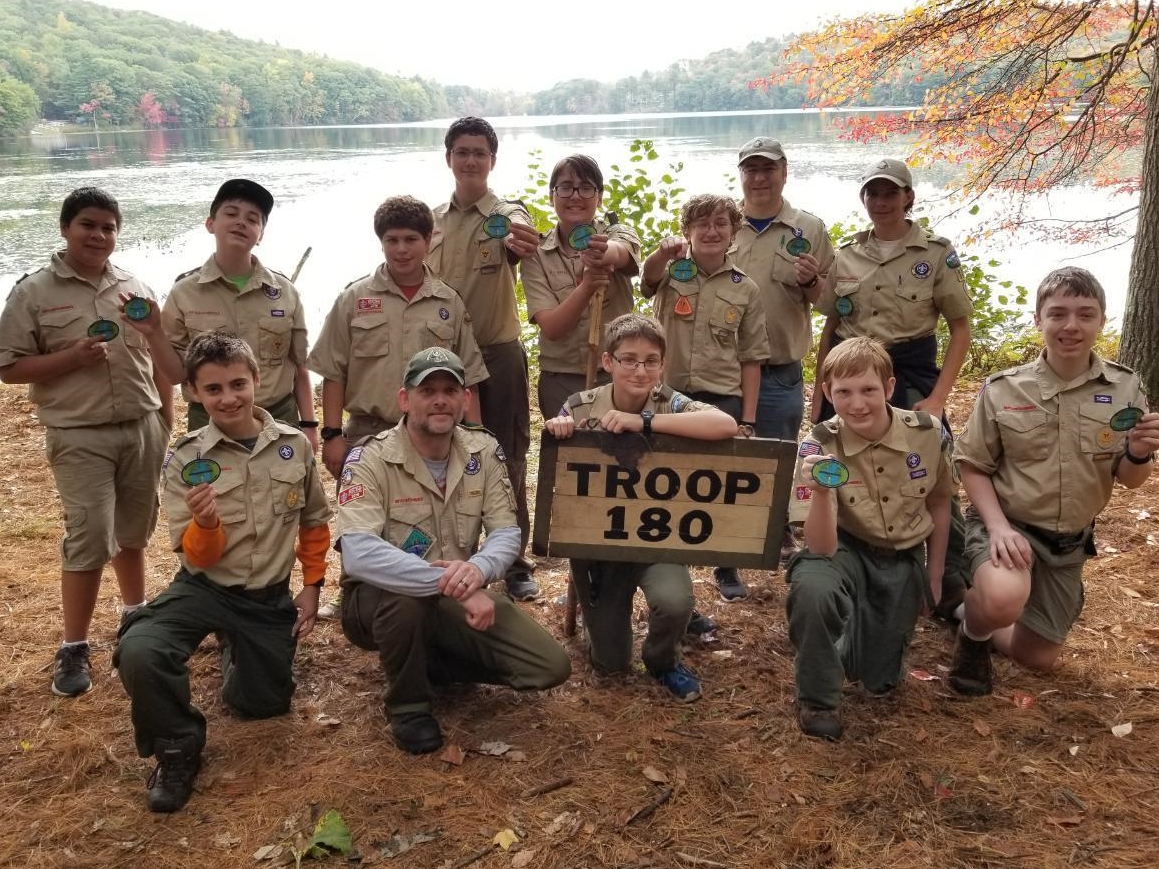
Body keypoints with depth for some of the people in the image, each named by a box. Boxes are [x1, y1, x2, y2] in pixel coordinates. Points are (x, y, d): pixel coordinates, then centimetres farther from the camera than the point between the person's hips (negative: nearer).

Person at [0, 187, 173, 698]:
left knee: (133, 531, 14)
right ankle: (73, 649, 7)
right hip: (80, 437, -3)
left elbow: (159, 362, 13)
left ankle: (136, 613, 35)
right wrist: (73, 357, -18)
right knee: (89, 539, -6)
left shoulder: (135, 290, 7)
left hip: (142, 429, 4)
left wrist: (166, 425, 11)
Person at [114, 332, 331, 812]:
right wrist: (205, 523, -33)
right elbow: (198, 559, -11)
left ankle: (235, 648, 45)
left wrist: (311, 587, 7)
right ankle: (178, 749, -3)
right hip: (205, 589, -2)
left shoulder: (295, 445, -6)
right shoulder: (185, 459, -12)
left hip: (270, 597, 2)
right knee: (139, 651, -31)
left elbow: (315, 522, 9)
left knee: (263, 704, 10)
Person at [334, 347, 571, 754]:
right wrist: (456, 585, -38)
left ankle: (432, 662, 12)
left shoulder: (484, 451, -4)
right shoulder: (369, 459, -19)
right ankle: (408, 704, -9)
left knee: (550, 666, -9)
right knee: (404, 599, -40)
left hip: (460, 598, 4)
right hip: (383, 599, -4)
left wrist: (478, 568, -32)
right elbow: (359, 555, -33)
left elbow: (507, 533, -6)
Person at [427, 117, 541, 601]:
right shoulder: (432, 220, 7)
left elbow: (518, 240, -32)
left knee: (506, 464, 5)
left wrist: (519, 244, -56)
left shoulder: (508, 215, -6)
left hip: (498, 354, -4)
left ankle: (514, 563, 19)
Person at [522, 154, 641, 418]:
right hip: (561, 381, 0)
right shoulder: (537, 255, -2)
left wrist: (604, 253, -51)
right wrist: (586, 286, -31)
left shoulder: (619, 235, -1)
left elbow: (619, 253, -28)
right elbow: (551, 328, -14)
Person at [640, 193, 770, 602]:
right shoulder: (671, 271, 2)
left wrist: (748, 419, 1)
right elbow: (648, 278, -25)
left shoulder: (745, 289, 4)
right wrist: (663, 253, -47)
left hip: (722, 398, 1)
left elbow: (750, 359, 5)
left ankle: (727, 570, 27)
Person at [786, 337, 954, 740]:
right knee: (812, 589, -37)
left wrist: (934, 576, 11)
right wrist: (820, 491, -47)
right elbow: (822, 549, -29)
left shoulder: (929, 434, -16)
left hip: (904, 559, 2)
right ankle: (818, 699, -11)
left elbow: (938, 502, 6)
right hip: (846, 548, -2)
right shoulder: (820, 445, -22)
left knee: (879, 681, 2)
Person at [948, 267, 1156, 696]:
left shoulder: (1124, 389, -7)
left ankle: (969, 609, 42)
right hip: (1007, 524, -3)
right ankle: (973, 631, 0)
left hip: (1069, 541, 4)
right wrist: (998, 526, -20)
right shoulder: (1002, 388, -11)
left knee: (1038, 658, 13)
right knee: (1004, 601, -36)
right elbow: (973, 466, -4)